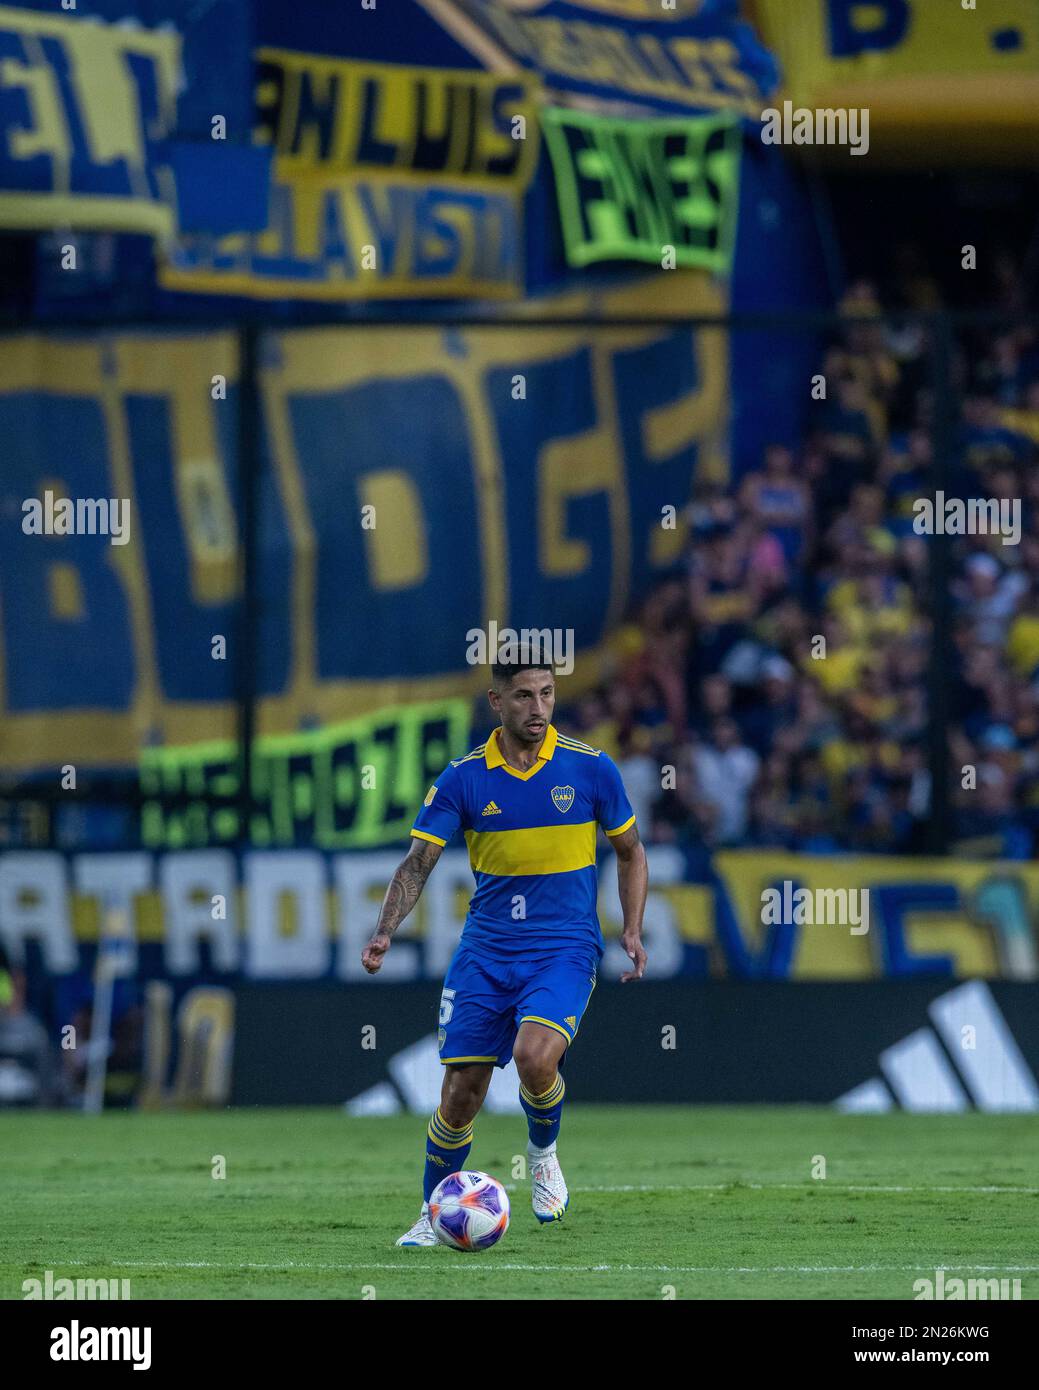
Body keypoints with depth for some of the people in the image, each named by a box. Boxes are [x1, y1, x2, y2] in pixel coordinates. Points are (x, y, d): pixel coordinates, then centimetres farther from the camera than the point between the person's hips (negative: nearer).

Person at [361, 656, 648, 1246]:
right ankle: (434, 1214, 21)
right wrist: (386, 931, -20)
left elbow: (630, 852, 11)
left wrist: (633, 933, 0)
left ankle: (544, 1153, 4)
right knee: (461, 1097, -2)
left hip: (564, 950, -2)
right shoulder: (464, 777, -2)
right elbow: (419, 862, -4)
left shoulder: (591, 768, -2)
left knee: (535, 1056, -28)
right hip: (485, 952, 2)